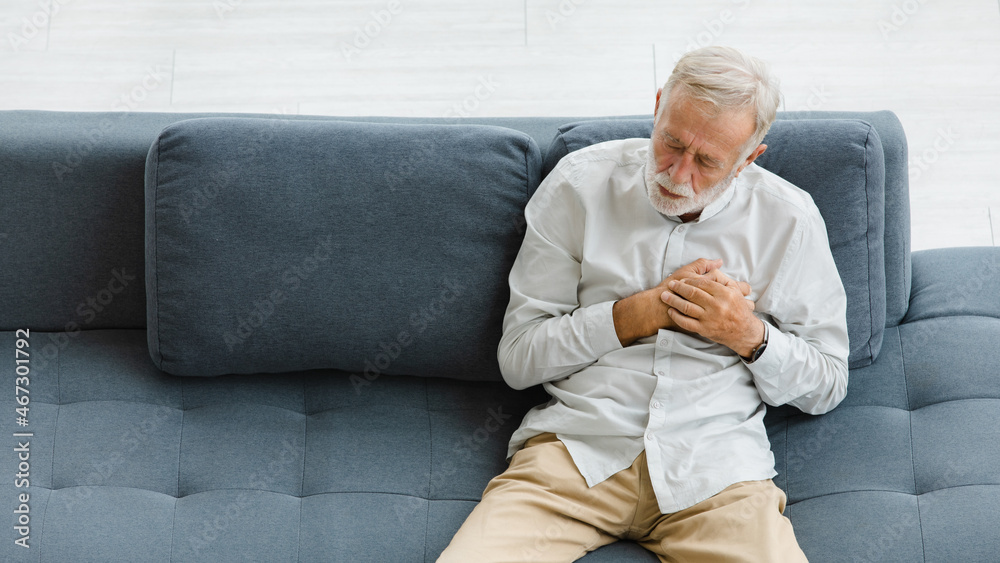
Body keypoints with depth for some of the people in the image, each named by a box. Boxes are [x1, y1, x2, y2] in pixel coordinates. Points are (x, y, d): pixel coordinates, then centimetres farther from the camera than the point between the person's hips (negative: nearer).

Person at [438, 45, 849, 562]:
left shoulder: (789, 220, 5)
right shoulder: (579, 185, 3)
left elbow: (827, 384, 12)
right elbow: (517, 357, 2)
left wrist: (749, 335, -7)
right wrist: (640, 313, -8)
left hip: (715, 465, 2)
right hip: (575, 445, -1)